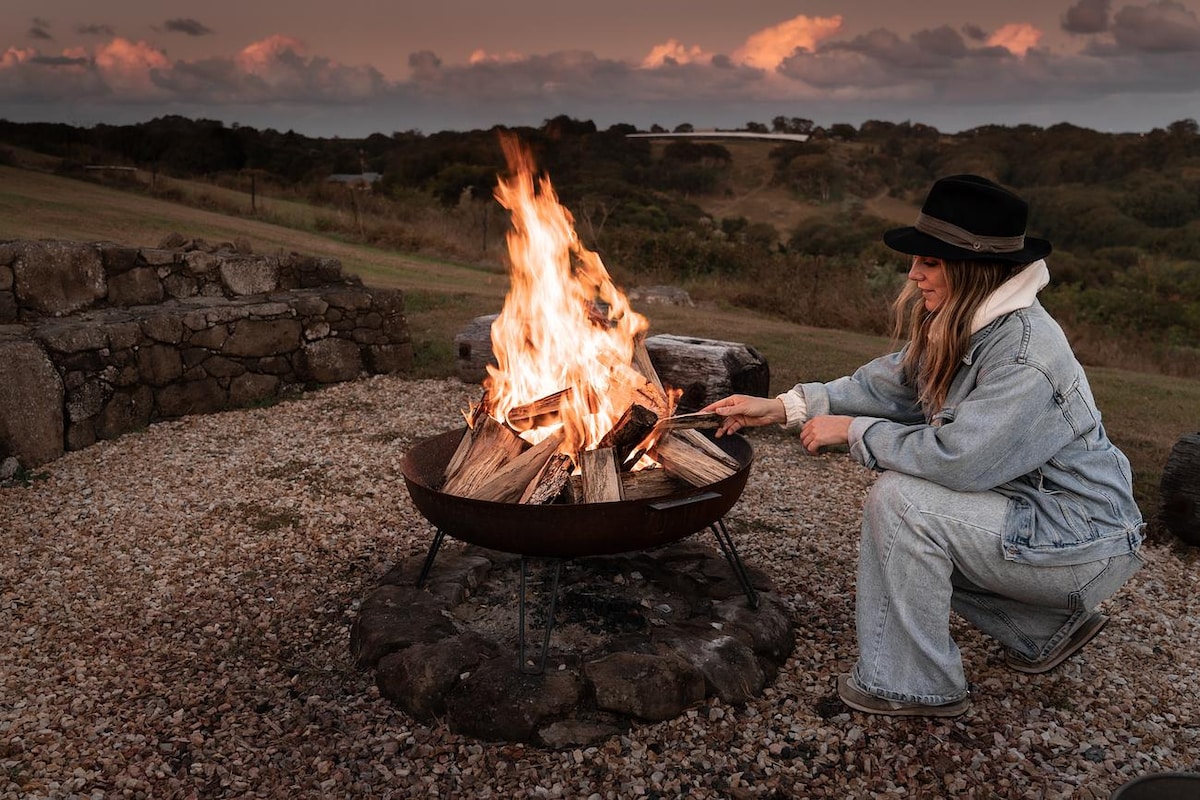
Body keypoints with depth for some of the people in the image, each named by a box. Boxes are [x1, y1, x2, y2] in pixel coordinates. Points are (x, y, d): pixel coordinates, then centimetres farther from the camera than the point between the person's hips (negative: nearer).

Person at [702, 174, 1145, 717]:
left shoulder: (1024, 355, -29)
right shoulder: (960, 327, 0)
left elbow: (956, 459, -33)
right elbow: (891, 383, 6)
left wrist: (853, 430, -19)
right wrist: (785, 407, -1)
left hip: (1084, 544, -9)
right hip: (1029, 509, 10)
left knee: (900, 498, -22)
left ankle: (911, 684, -6)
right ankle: (1047, 626, 24)